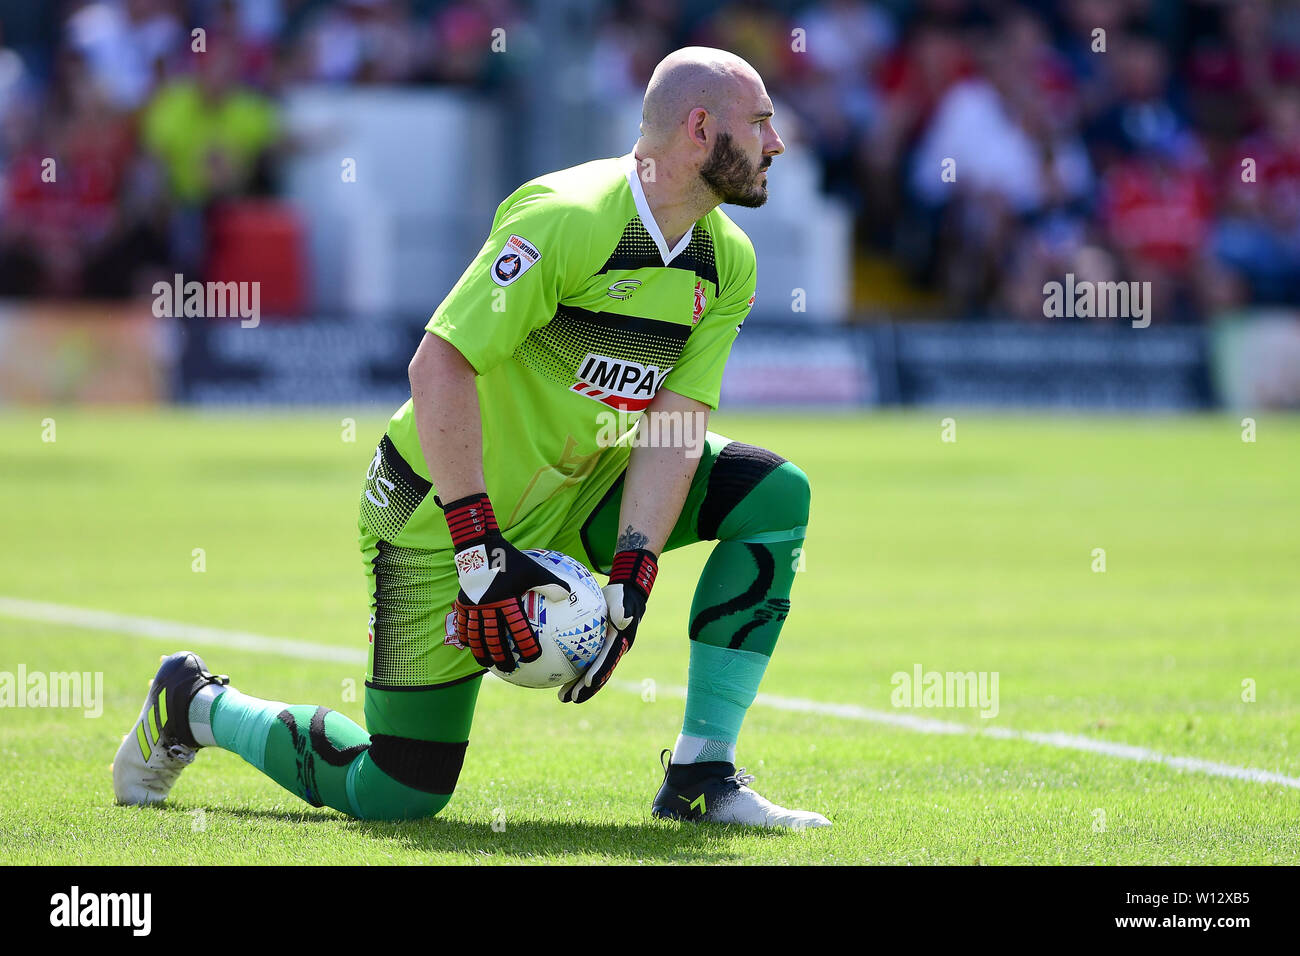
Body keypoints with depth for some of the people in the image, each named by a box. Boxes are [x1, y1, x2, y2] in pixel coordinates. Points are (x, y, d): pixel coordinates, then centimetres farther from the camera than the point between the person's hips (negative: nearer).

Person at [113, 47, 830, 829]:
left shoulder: (728, 262, -2)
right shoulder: (569, 217, -26)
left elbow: (675, 427, -6)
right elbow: (439, 367, -30)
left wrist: (631, 582, -18)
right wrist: (480, 550, -32)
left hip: (572, 498, 8)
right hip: (444, 516, -8)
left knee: (774, 495, -6)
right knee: (399, 793, -7)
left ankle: (703, 776, -5)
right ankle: (197, 707, 20)